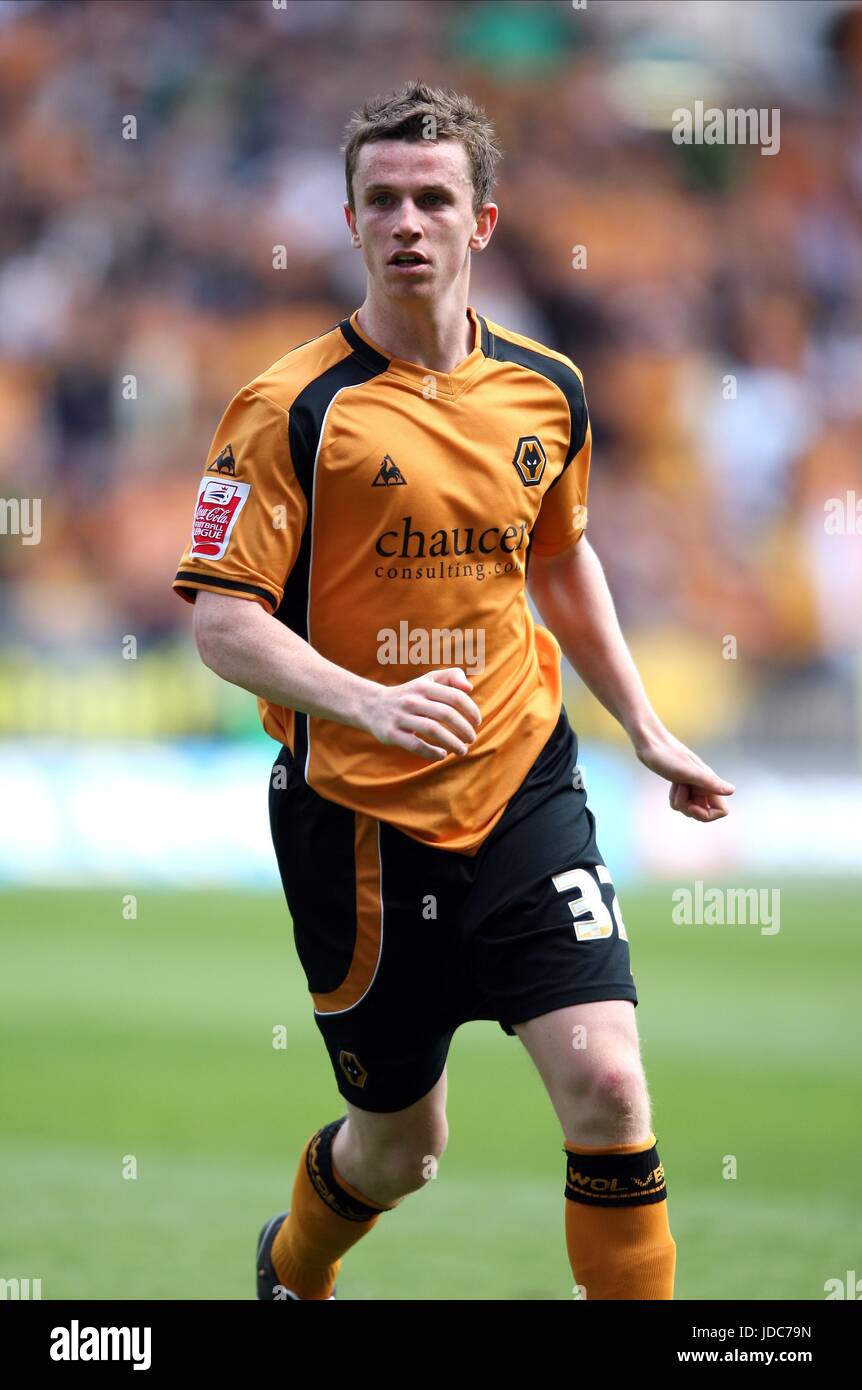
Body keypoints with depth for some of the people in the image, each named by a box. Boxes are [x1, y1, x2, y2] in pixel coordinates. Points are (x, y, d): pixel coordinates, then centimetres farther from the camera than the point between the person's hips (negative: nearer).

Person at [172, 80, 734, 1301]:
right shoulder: (291, 409, -11)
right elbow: (221, 619, -15)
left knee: (606, 1085, -15)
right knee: (402, 1144, 11)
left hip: (524, 791, 3)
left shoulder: (546, 390, 4)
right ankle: (294, 1267, 46)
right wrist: (370, 703, -29)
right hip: (358, 817, -3)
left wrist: (646, 731, 21)